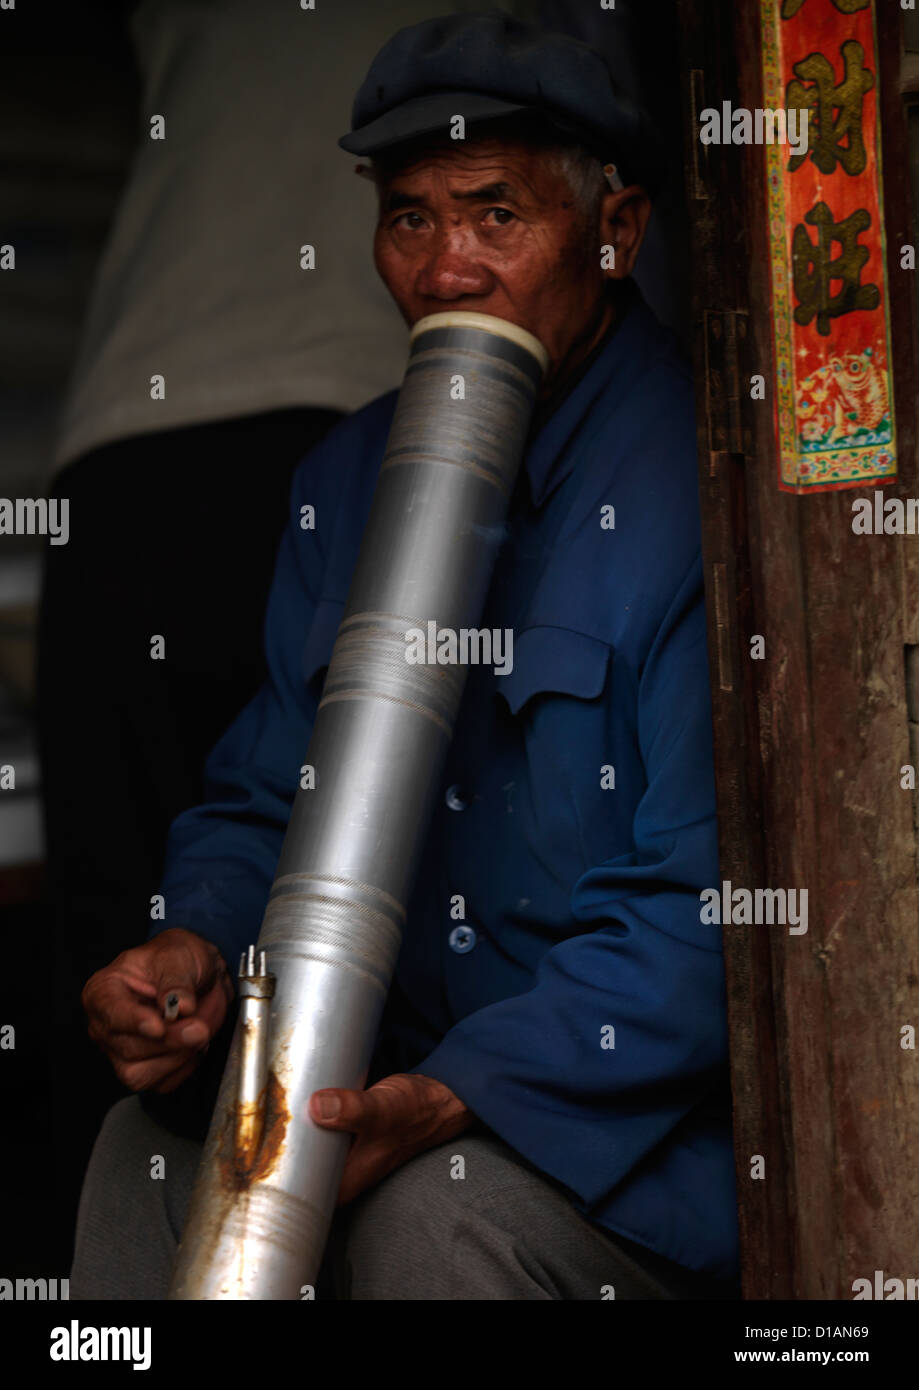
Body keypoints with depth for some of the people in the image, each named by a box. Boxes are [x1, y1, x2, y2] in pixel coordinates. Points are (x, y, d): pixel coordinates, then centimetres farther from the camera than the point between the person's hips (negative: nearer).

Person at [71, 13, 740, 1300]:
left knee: (437, 1208, -31)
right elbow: (268, 799, 17)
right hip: (397, 1079, 6)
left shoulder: (709, 490, -14)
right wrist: (198, 943, -6)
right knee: (150, 1150, -16)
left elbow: (711, 914, -19)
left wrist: (458, 1098, -28)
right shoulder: (346, 479, 10)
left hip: (664, 1124, -6)